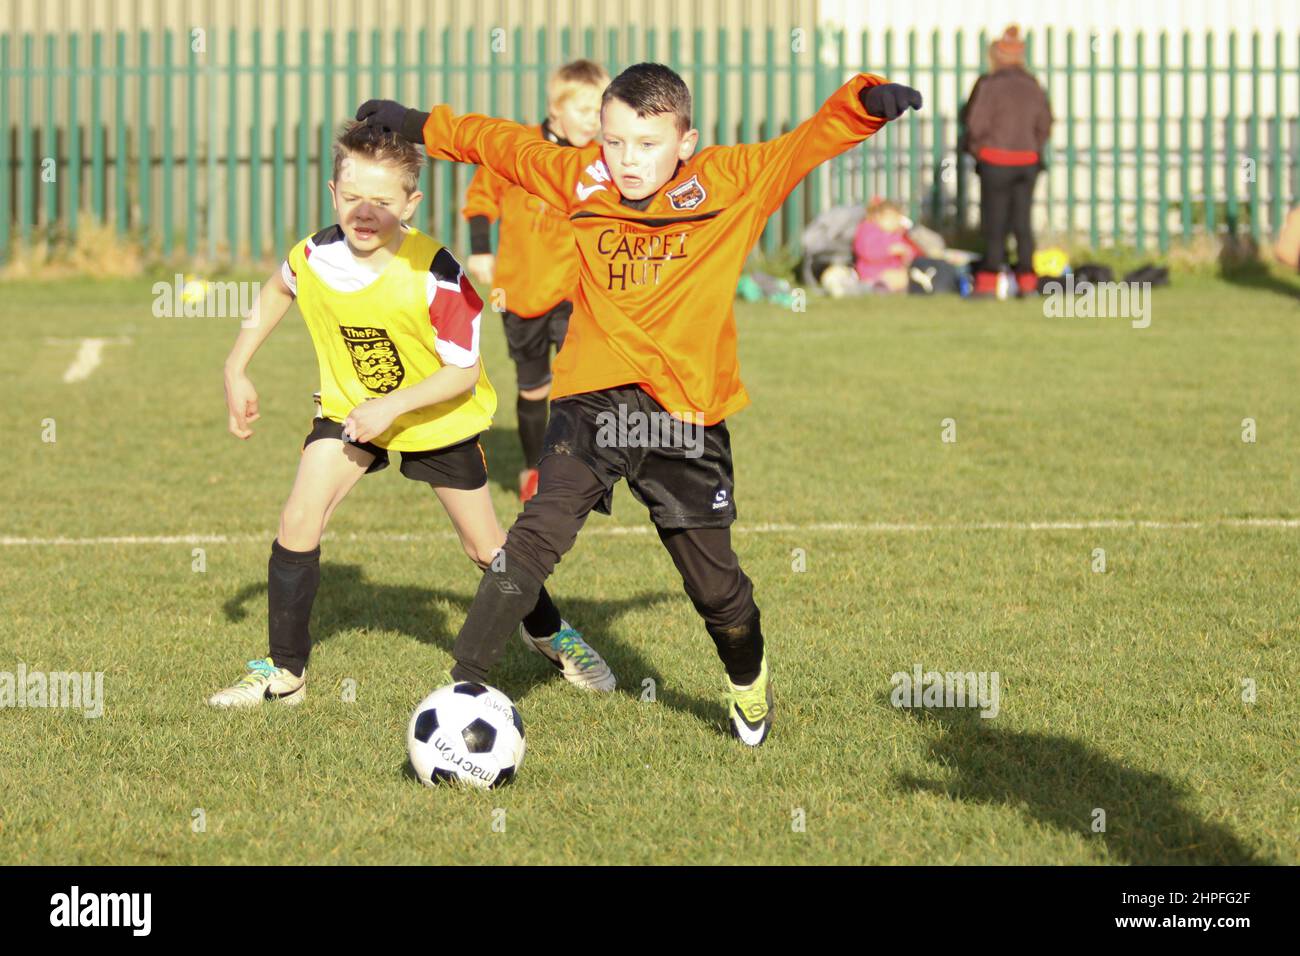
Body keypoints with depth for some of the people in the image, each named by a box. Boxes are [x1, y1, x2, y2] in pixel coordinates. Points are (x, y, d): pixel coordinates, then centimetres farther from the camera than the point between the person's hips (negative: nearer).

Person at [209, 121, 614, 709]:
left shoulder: (434, 276, -31)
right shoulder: (315, 257, -20)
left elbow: (464, 372, -24)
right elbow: (278, 290, 6)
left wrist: (393, 406, -34)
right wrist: (237, 369, 3)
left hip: (439, 417, -2)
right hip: (348, 405, 3)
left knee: (485, 545, 9)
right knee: (299, 523, -15)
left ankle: (549, 634, 37)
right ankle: (284, 673, -2)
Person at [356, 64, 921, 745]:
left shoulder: (730, 183, 0)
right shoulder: (580, 181, 4)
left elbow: (811, 141, -2)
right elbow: (499, 142, 19)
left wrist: (867, 102, -19)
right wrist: (419, 126, 23)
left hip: (686, 416, 0)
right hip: (591, 405, 0)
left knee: (713, 580, 9)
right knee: (537, 538, -18)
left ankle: (749, 683, 39)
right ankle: (462, 687, -15)